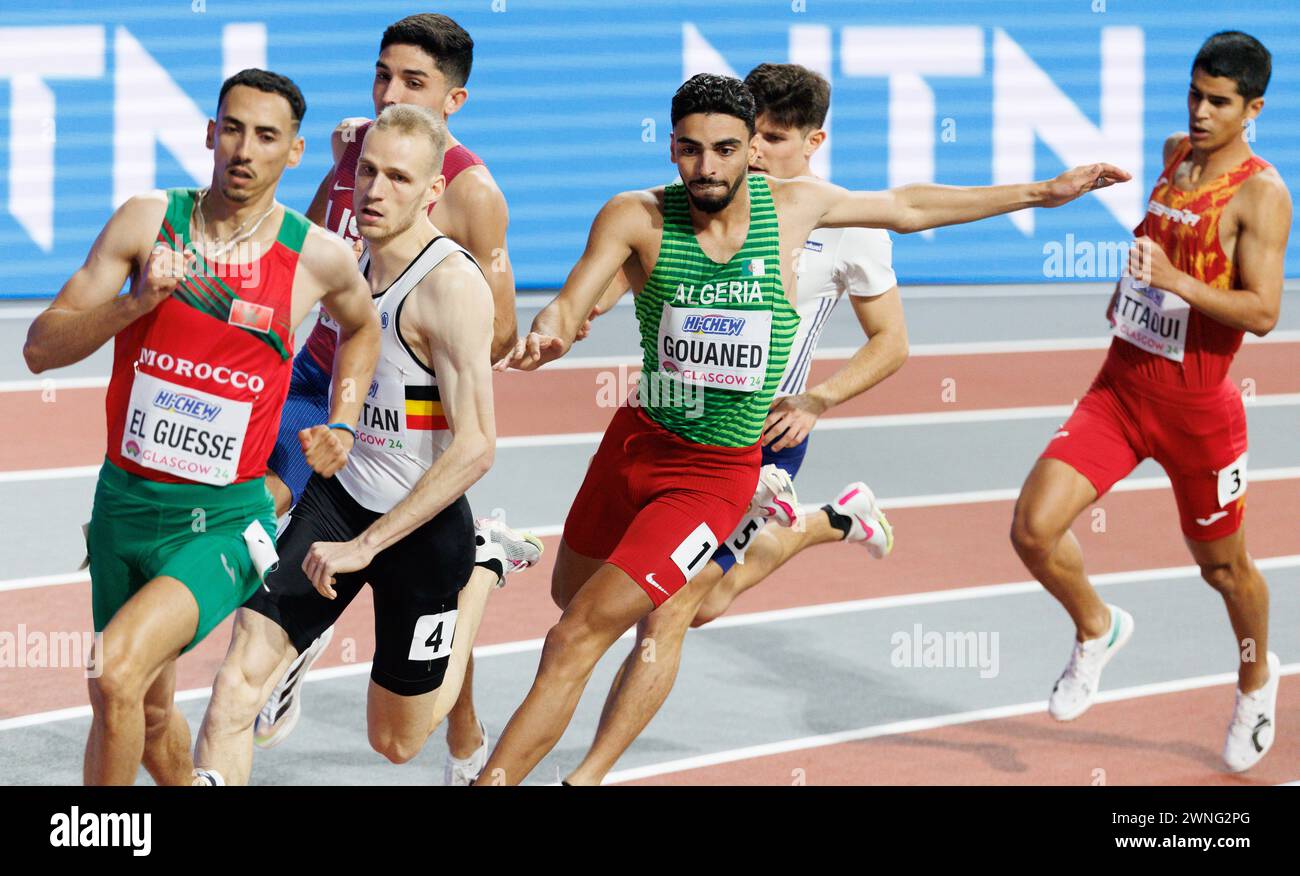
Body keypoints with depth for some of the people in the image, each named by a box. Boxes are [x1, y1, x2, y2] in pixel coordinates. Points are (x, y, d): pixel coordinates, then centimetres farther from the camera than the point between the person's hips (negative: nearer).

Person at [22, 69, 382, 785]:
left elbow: (362, 324, 21)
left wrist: (340, 427, 10)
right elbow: (41, 348, -7)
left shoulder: (319, 258, -5)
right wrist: (138, 302, -21)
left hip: (222, 519, -3)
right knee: (147, 712, 17)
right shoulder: (146, 222, -4)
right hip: (124, 503, 3)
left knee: (117, 673, -26)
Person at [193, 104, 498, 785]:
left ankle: (480, 575, 37)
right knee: (239, 680, -18)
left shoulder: (451, 286, -23)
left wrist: (364, 545, -26)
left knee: (396, 742, 15)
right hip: (338, 495, 5)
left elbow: (475, 448, -27)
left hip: (424, 523, -5)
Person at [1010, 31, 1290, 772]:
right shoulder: (1175, 154, 7)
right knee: (1035, 529, -11)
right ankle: (1097, 629, 18)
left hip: (1196, 405, -5)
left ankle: (1257, 682, 42)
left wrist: (1173, 279, -30)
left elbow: (1263, 312, -21)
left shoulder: (1261, 193, -15)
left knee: (1223, 564, 13)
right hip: (1121, 385, 5)